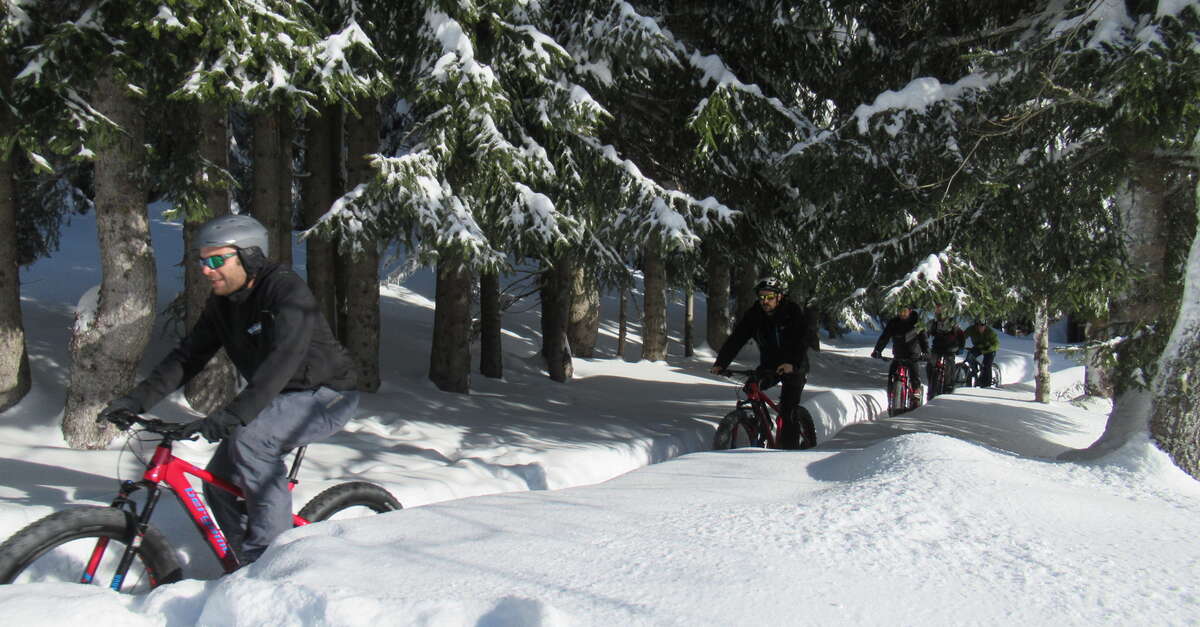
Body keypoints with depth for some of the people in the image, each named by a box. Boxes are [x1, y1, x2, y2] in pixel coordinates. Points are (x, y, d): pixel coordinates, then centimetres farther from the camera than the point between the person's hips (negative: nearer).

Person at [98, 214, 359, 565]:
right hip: (282, 400, 8)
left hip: (328, 396, -8)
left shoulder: (287, 289, -24)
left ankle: (271, 553, -21)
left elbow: (284, 357, -38)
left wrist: (235, 414, -48)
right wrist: (138, 399, -10)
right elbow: (188, 355, 3)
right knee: (219, 482, 1)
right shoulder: (222, 303, 2)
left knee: (249, 438, -31)